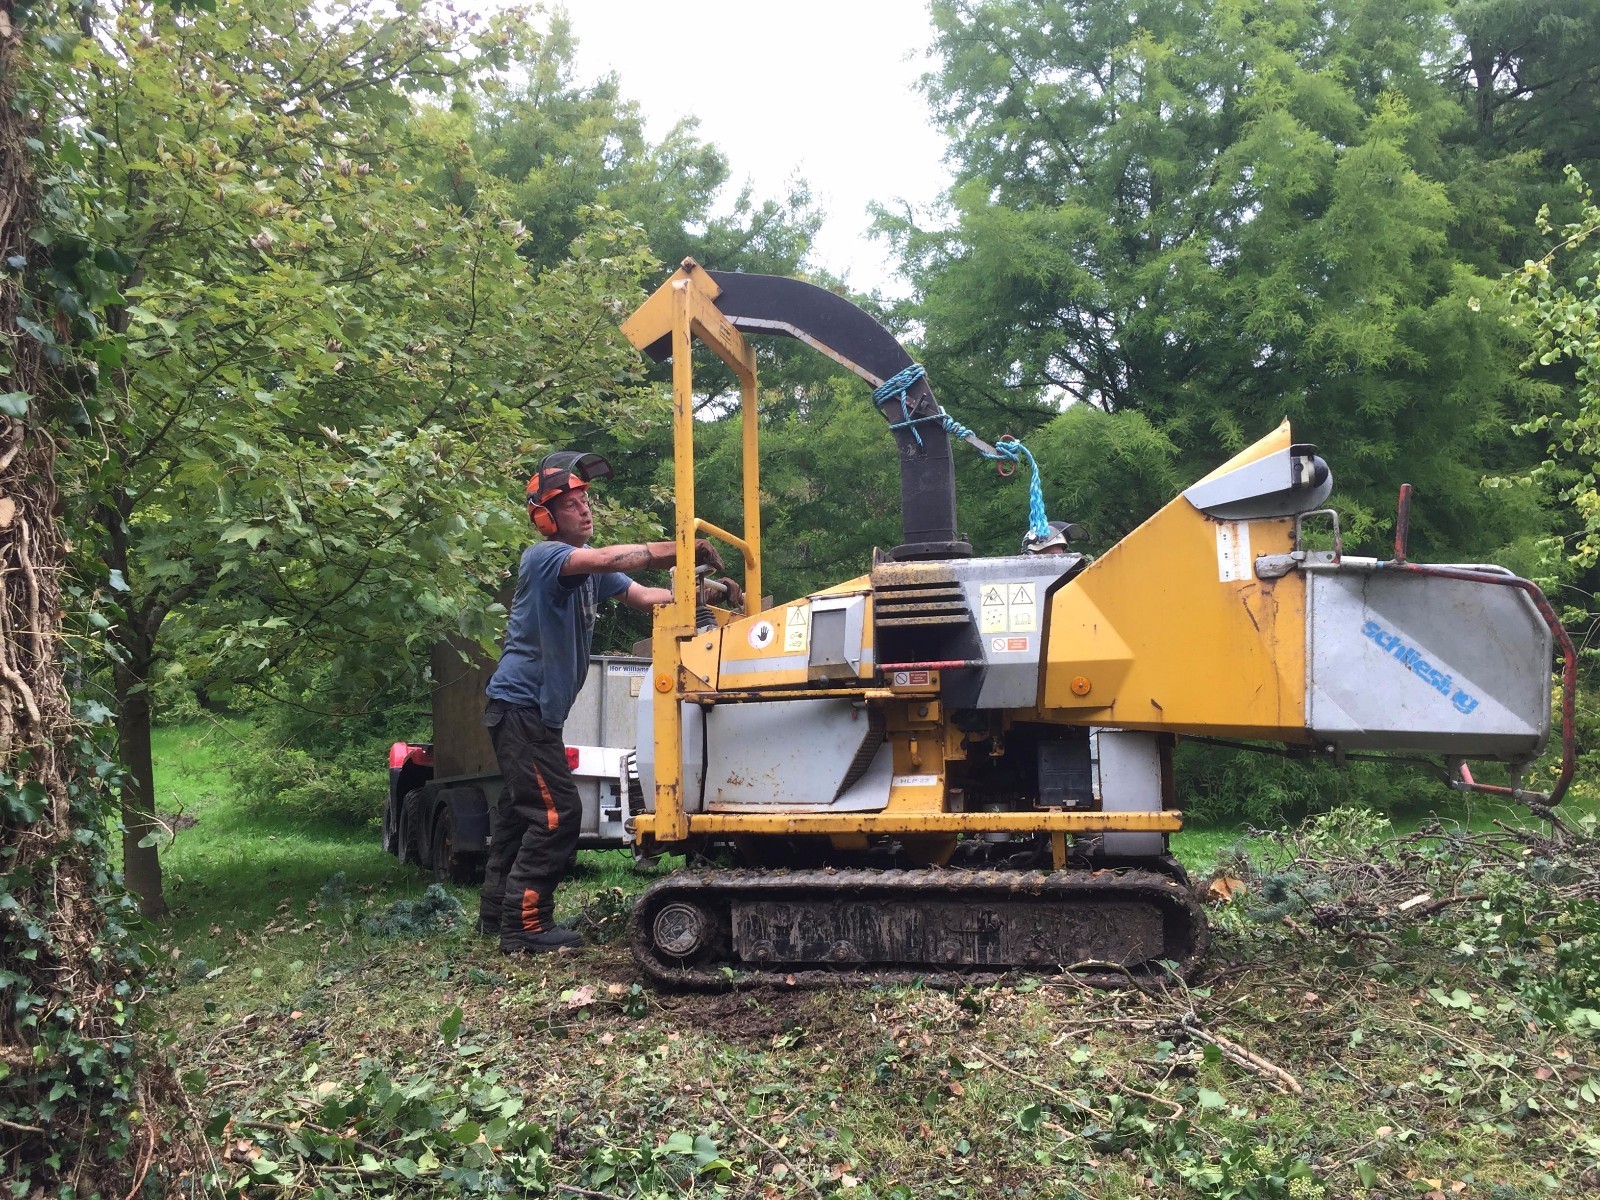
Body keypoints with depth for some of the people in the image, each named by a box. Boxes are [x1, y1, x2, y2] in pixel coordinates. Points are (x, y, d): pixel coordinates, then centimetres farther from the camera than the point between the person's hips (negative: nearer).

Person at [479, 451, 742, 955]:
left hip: (536, 709, 10)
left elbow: (646, 597, 3)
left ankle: (497, 911, 29)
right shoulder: (543, 556, -18)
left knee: (522, 810, 17)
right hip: (521, 703, -10)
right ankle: (524, 925, -6)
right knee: (557, 812, -12)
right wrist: (684, 550, -37)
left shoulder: (589, 569, 11)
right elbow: (604, 559, -37)